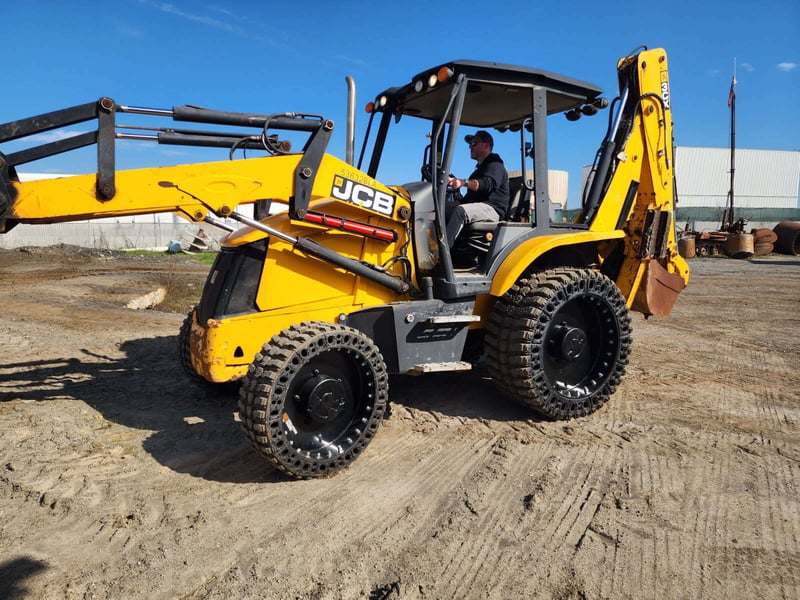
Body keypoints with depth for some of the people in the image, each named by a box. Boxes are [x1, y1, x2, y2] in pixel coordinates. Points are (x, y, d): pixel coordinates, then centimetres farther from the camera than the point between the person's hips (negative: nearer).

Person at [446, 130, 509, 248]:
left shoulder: (495, 165, 2)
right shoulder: (479, 169, 33)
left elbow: (489, 184, -22)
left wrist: (464, 182, -37)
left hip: (492, 209, -9)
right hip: (477, 209, 9)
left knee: (460, 210, -36)